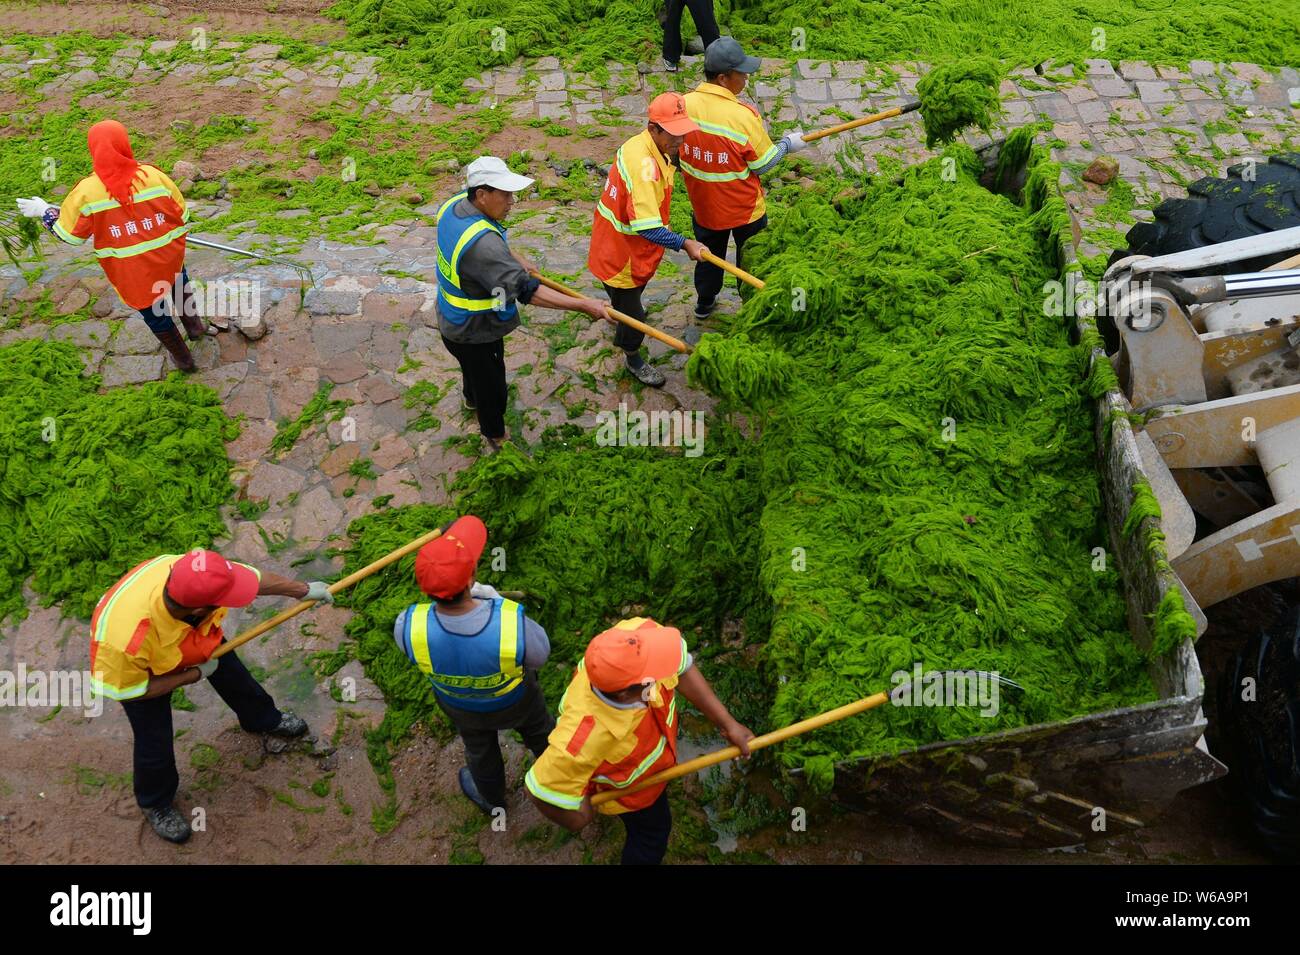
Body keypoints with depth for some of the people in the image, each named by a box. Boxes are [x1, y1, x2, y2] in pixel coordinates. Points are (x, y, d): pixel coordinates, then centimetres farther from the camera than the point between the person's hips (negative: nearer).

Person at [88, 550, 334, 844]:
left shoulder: (196, 574, -41)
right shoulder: (126, 639, -49)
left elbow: (254, 577, -20)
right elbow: (126, 690, -28)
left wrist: (304, 590, -7)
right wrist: (194, 675, -23)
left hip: (194, 633, 4)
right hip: (141, 670, -4)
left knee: (233, 675, 22)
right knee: (155, 742, 7)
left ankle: (262, 719, 56)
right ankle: (155, 804, 39)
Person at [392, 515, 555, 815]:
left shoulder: (409, 626, -42)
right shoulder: (513, 622, -47)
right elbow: (539, 654, -22)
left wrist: (446, 598, -13)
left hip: (461, 705, 1)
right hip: (514, 699, -1)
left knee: (480, 748, 35)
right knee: (539, 731, 34)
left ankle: (491, 798, 66)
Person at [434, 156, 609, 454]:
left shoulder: (455, 204, -12)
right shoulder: (481, 244, -42)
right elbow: (526, 290, -42)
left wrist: (514, 258, 7)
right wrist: (583, 305, -40)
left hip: (454, 318, 9)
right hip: (475, 332, -9)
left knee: (474, 366, 38)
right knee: (491, 387, 17)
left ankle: (470, 398, 68)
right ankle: (495, 441, 41)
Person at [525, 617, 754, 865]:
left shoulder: (636, 633, -43)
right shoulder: (587, 736, -52)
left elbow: (682, 667, -22)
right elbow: (545, 789, -36)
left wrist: (728, 723, -18)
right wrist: (578, 820, -15)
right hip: (626, 787, -5)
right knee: (652, 831, 24)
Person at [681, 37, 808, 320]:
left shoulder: (684, 104, -16)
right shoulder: (743, 116, -29)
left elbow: (676, 150, 0)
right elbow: (763, 164, -18)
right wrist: (787, 144, 0)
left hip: (703, 204, 4)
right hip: (744, 208, -4)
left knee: (709, 254, 26)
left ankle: (704, 303, 44)